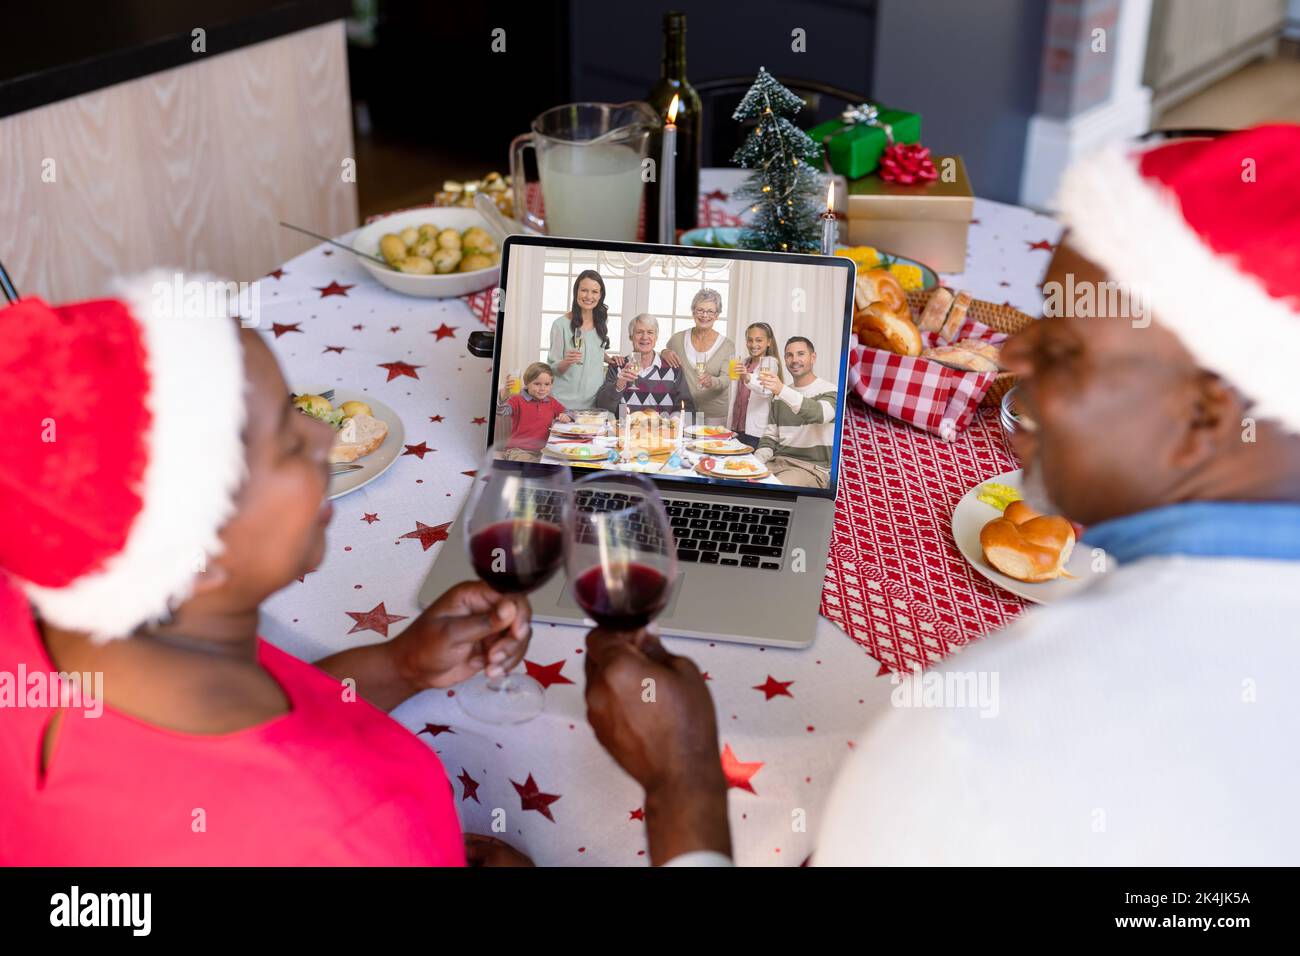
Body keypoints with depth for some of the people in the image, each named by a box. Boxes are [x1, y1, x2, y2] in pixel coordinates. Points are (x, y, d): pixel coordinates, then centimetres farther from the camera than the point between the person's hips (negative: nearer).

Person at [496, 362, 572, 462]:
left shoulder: (551, 402, 12)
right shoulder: (518, 400, -3)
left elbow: (565, 412, 29)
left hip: (543, 450, 5)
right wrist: (505, 390, -41)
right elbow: (500, 410, -22)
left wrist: (566, 417, 2)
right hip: (518, 450, -5)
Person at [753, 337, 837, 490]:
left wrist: (783, 390, -41)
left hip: (811, 467, -6)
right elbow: (770, 436, 16)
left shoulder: (829, 391, -5)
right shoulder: (779, 395, 15)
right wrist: (756, 462, -6)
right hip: (778, 462, 6)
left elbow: (818, 414, -27)